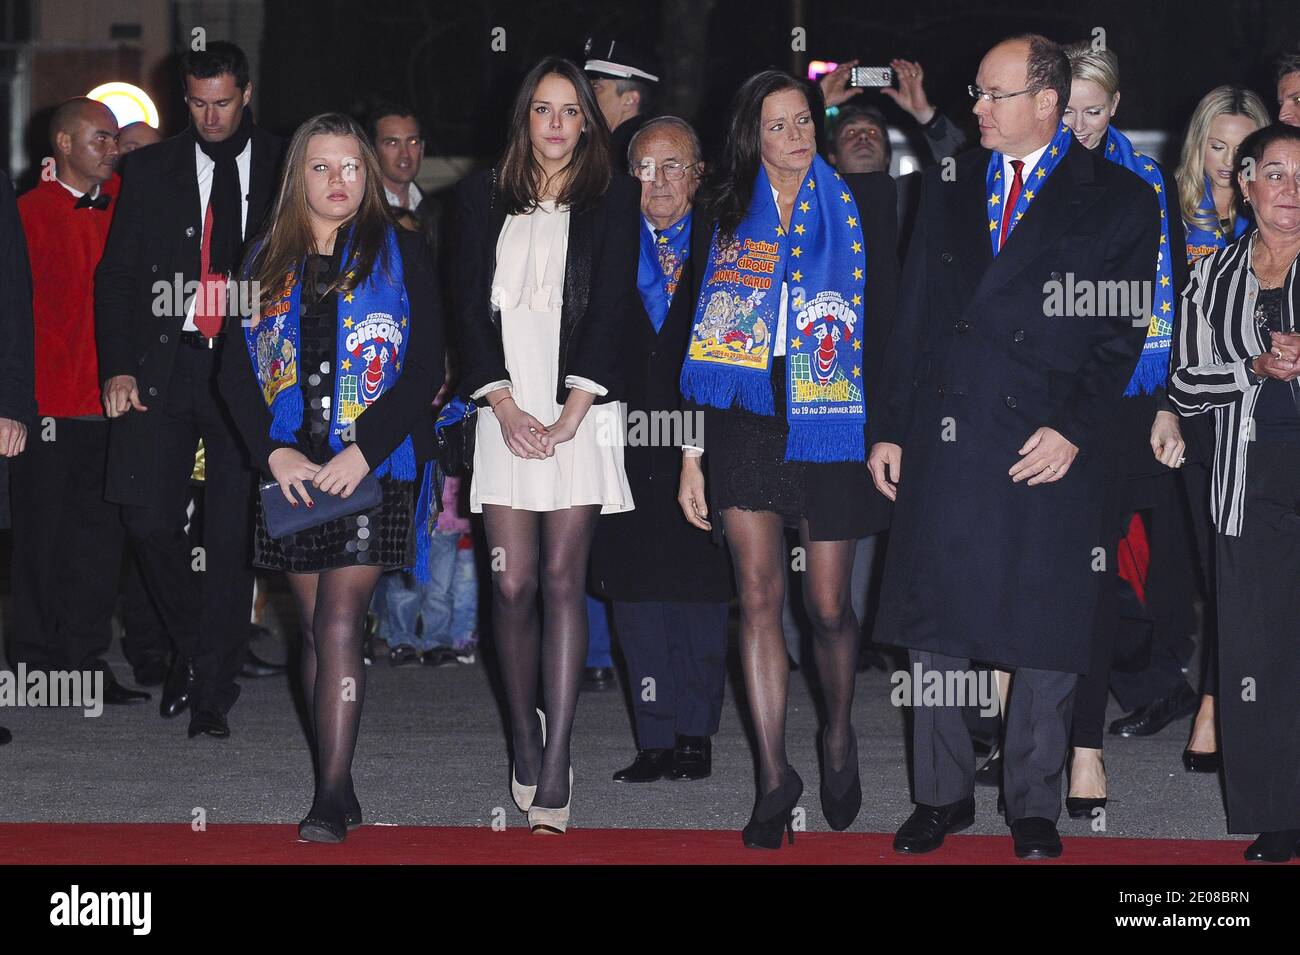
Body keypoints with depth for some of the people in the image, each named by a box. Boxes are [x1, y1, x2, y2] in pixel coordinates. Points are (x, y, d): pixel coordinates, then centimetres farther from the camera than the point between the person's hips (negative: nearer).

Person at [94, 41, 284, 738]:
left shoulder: (284, 169, 5)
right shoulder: (152, 170, 9)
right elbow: (116, 275, 8)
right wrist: (117, 367, -3)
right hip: (164, 364, 1)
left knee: (233, 530, -1)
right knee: (148, 516, -6)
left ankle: (212, 692, 6)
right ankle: (192, 645, 20)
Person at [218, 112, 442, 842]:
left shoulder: (400, 253, 2)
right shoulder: (268, 262, 11)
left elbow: (426, 367, -5)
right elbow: (236, 371, 7)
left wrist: (362, 452, -14)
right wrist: (274, 453, -8)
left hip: (374, 471, -4)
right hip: (294, 473, 4)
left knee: (341, 624, -13)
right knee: (317, 631, 7)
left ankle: (333, 795, -12)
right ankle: (339, 793, 13)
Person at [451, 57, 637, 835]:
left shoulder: (613, 199, 7)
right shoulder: (484, 196, 12)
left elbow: (612, 307, -1)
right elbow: (470, 304, 6)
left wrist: (572, 413, -10)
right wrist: (505, 406, -6)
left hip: (580, 410, -2)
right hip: (507, 411, 2)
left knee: (562, 579, -7)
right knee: (513, 584, -2)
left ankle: (556, 764, -9)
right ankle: (524, 736, 14)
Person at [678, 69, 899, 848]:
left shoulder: (859, 203, 3)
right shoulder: (726, 214, 7)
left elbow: (885, 321, 3)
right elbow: (703, 336, 8)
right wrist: (691, 449, 4)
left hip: (829, 424, -1)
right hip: (745, 423, 1)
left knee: (829, 605, 2)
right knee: (760, 598, -3)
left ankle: (840, 735, 30)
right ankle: (775, 777, 4)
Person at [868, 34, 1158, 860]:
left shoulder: (1119, 199, 1)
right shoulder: (949, 189, 13)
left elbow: (1124, 330, -2)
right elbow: (914, 317, 13)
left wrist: (1074, 429, -12)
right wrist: (892, 428, 8)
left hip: (1048, 446, -3)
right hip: (942, 441, 4)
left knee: (1044, 635, 3)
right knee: (933, 625, 7)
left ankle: (1035, 807, 16)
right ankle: (944, 795, 20)